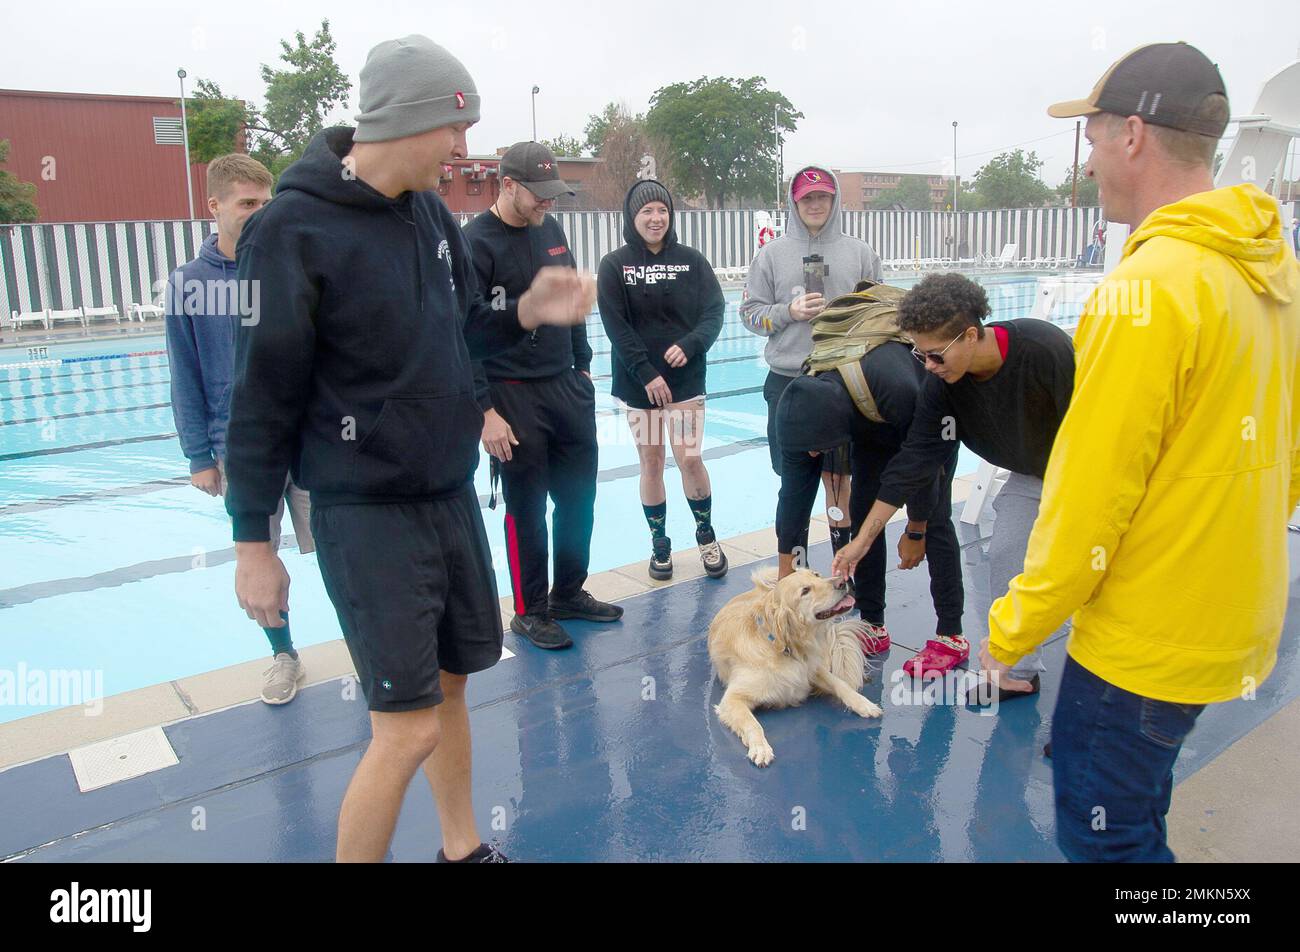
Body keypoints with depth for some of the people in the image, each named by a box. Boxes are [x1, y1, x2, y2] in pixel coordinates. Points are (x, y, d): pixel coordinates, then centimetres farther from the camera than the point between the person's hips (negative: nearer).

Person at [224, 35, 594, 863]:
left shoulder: (432, 212, 5)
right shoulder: (294, 230, -15)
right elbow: (264, 395, -13)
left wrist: (528, 312, -6)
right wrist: (253, 541, -9)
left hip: (451, 492, 7)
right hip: (366, 511, -7)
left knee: (451, 681, 17)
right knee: (409, 727, -4)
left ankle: (464, 849, 37)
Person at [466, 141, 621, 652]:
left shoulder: (550, 228, 9)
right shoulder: (477, 242, -11)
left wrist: (583, 366, 17)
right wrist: (486, 411, -16)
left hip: (569, 388, 7)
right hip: (514, 398, -6)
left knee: (579, 496, 12)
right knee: (525, 508, 4)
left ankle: (569, 593, 30)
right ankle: (529, 611, 20)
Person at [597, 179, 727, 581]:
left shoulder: (691, 260, 4)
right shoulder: (614, 266, -1)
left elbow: (714, 311, 0)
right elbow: (616, 326, -8)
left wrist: (690, 345, -18)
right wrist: (646, 373, -15)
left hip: (686, 378, 0)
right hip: (638, 382, 0)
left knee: (690, 458, -7)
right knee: (651, 463, 6)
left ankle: (706, 534, 16)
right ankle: (659, 544, 22)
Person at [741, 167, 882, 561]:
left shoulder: (861, 253, 7)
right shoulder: (772, 253, 6)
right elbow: (750, 313, 5)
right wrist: (788, 311, -12)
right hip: (788, 381, 0)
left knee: (838, 476, 7)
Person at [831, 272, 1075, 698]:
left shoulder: (1044, 350, -37)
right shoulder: (941, 384, -21)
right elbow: (912, 461, -18)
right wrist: (862, 539, -19)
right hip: (1033, 471, 5)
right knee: (1007, 553, -2)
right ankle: (1020, 670, 10)